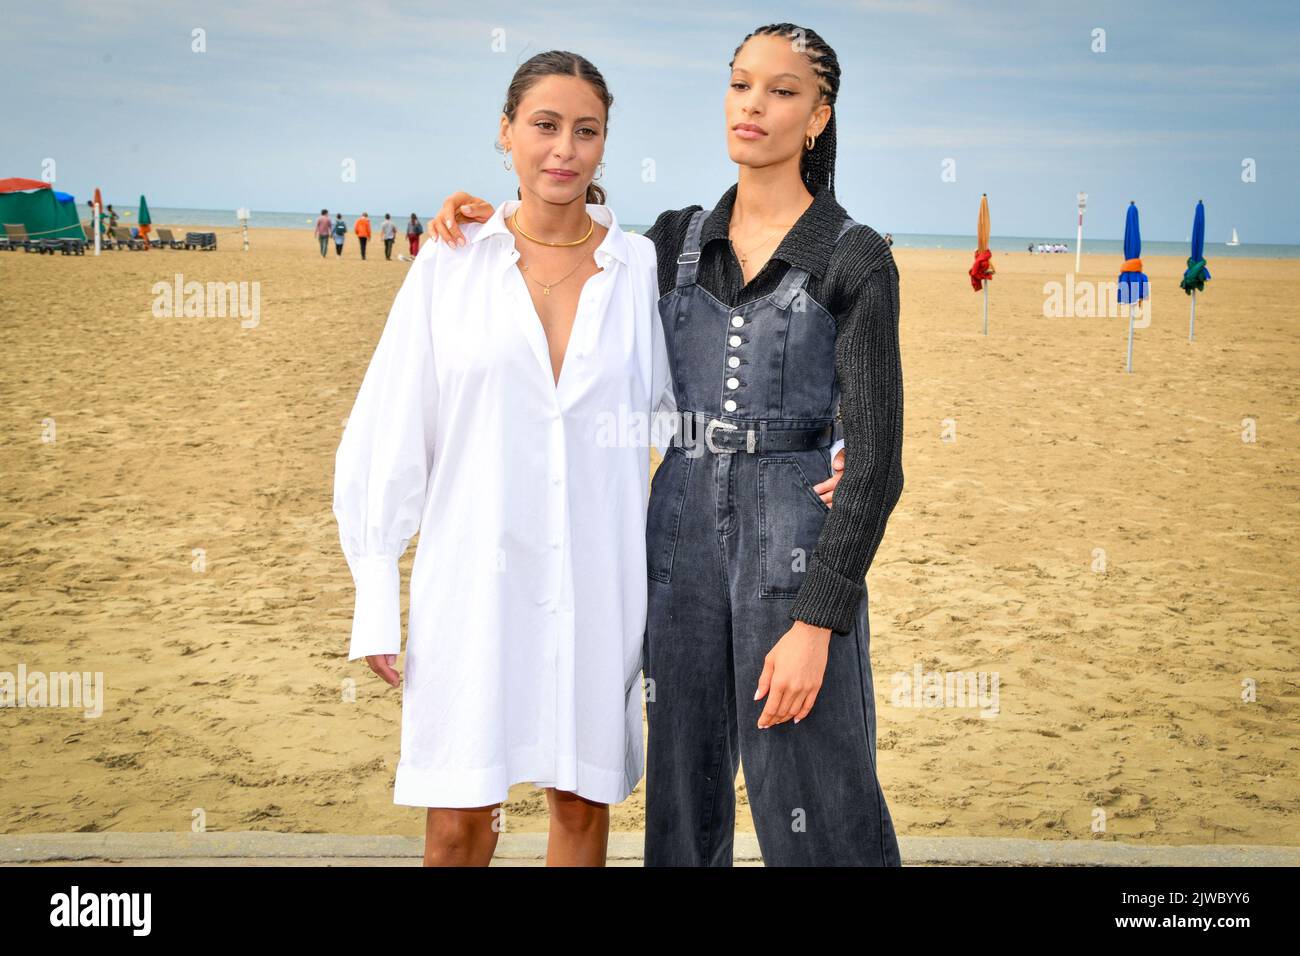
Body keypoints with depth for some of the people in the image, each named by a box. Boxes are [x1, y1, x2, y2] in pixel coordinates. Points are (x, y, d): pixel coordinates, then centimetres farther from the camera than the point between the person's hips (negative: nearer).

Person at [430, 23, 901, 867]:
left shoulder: (857, 260, -7)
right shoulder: (678, 240, 8)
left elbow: (874, 455, -11)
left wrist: (814, 625, -18)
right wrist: (494, 225, 4)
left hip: (797, 545, -5)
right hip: (684, 530, 5)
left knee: (814, 819, -2)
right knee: (686, 801, 12)